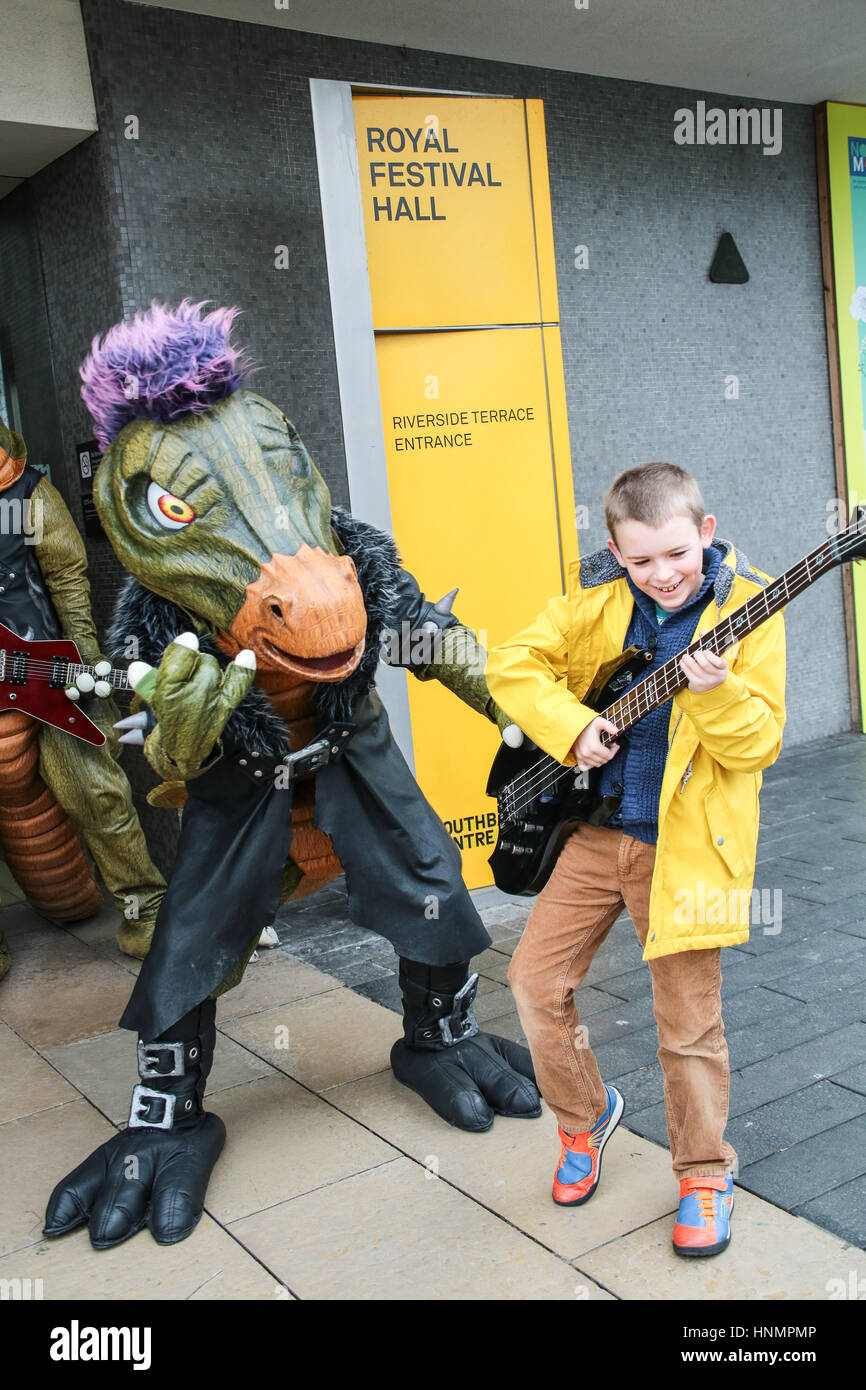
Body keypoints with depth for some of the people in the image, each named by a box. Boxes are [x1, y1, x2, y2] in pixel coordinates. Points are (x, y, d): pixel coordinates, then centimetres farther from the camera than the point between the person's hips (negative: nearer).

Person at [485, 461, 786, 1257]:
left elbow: (760, 744, -13)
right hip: (593, 828, 4)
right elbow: (513, 665, 3)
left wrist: (715, 692, -33)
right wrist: (571, 728, -12)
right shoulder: (595, 596, -1)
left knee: (689, 1024, 4)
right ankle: (586, 1116, 33)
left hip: (683, 842, -3)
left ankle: (705, 1175, 27)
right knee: (537, 981, 7)